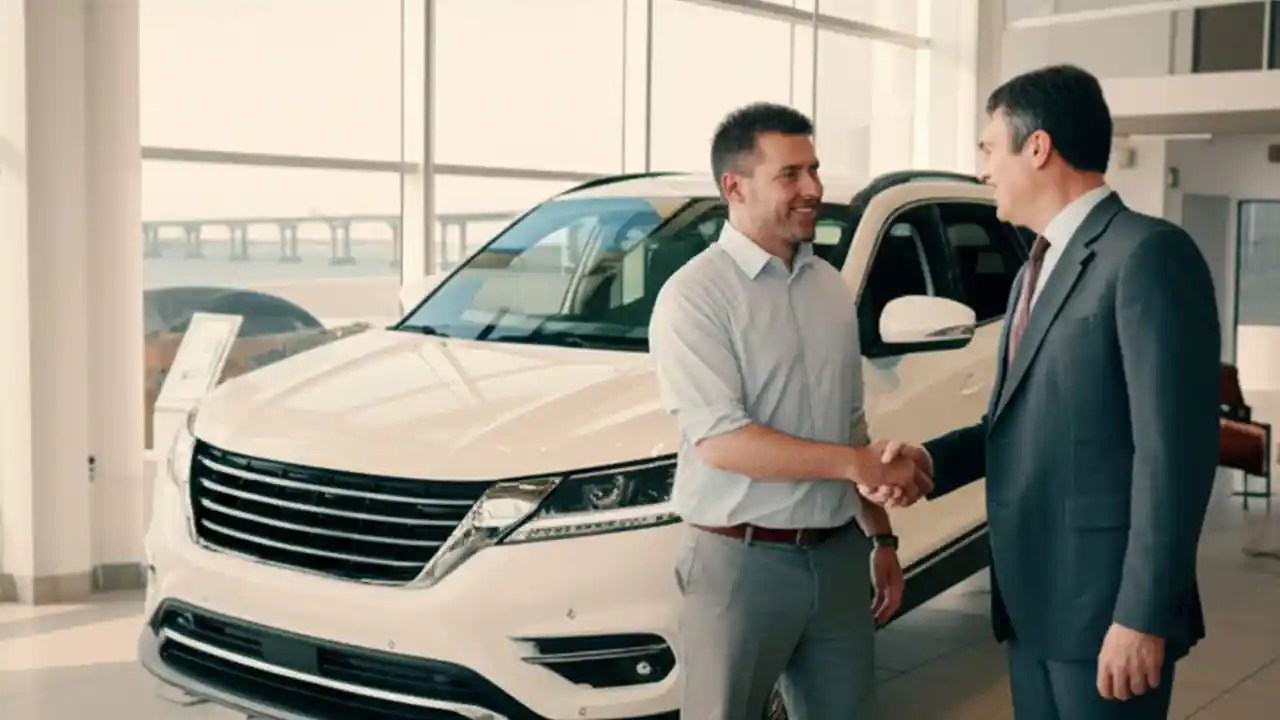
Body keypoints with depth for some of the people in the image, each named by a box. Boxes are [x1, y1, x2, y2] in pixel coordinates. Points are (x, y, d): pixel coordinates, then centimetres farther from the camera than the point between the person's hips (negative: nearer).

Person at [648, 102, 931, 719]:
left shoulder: (830, 286, 10)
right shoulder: (695, 295, -12)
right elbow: (719, 440, -20)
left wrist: (881, 537, 15)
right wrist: (858, 463, -20)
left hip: (838, 555, 6)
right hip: (741, 561, -6)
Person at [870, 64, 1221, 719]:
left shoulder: (1148, 254, -13)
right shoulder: (1037, 270, 17)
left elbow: (1175, 448, -19)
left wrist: (1143, 614, -21)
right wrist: (931, 459, 1)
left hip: (1104, 602, -8)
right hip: (1031, 598, 8)